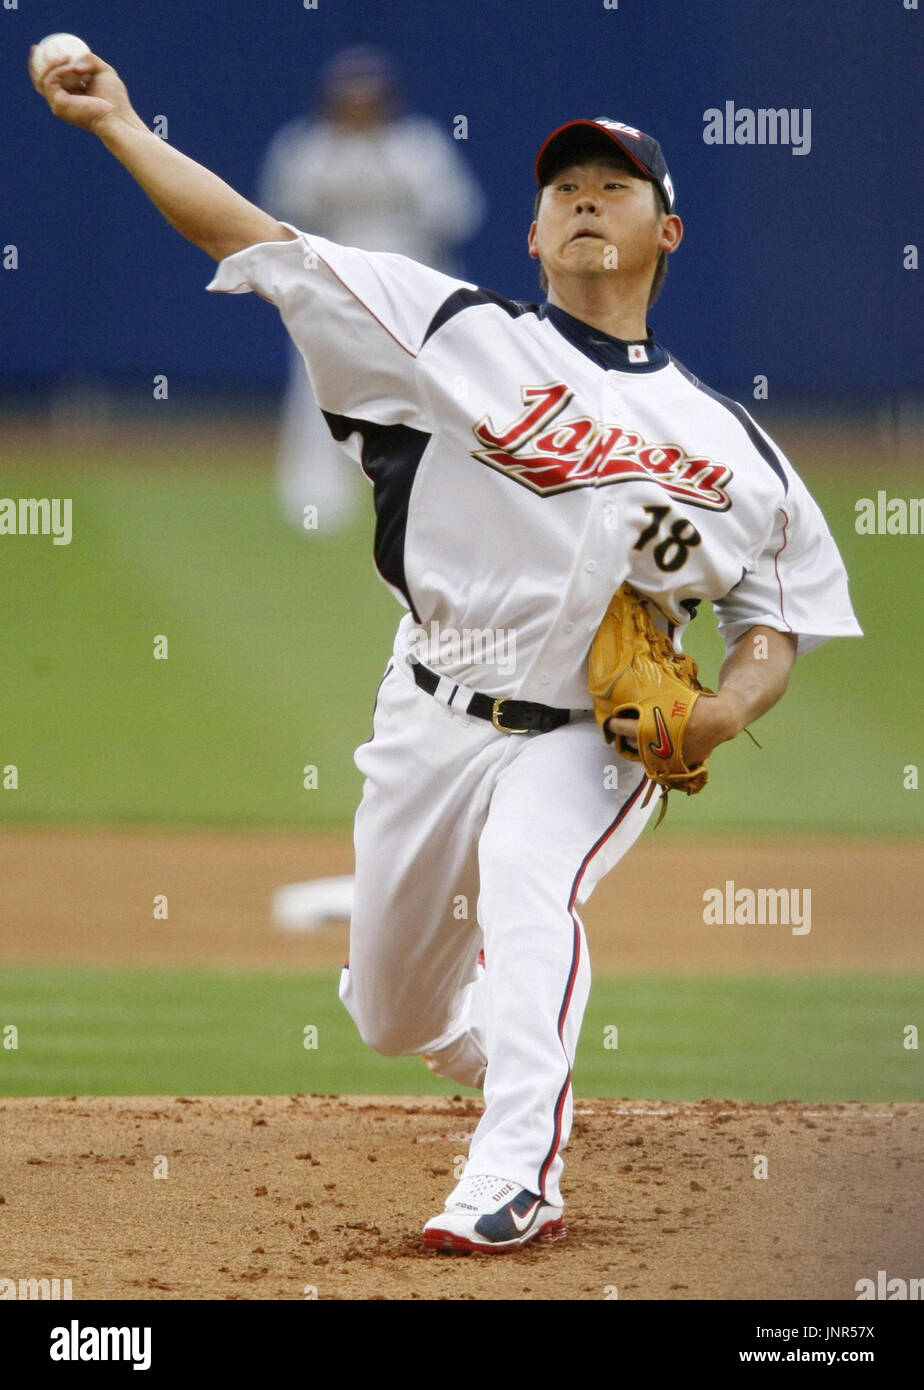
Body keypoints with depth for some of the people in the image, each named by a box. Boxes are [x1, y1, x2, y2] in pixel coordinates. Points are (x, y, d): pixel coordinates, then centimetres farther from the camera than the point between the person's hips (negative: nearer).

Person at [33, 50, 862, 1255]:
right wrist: (120, 126, -6)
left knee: (529, 883, -33)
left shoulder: (729, 444, 6)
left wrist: (726, 708, -11)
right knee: (396, 1016, 11)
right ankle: (525, 1069, 46)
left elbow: (780, 624, 10)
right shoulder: (463, 335, 0)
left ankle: (517, 1178, -40)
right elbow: (260, 245, -2)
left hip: (589, 740, -2)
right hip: (432, 724, 2)